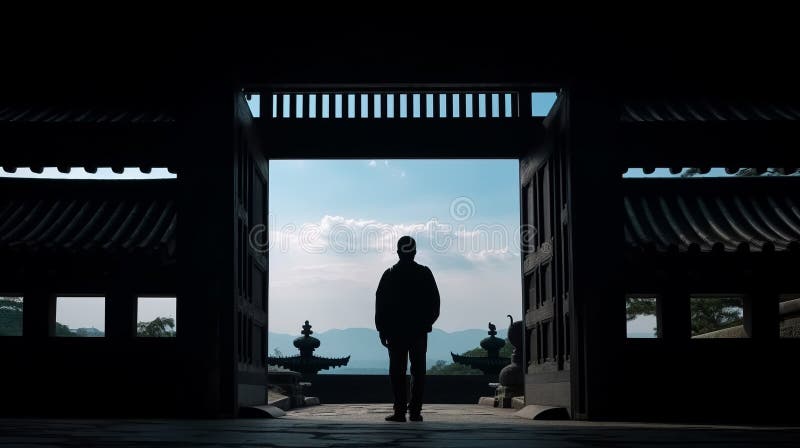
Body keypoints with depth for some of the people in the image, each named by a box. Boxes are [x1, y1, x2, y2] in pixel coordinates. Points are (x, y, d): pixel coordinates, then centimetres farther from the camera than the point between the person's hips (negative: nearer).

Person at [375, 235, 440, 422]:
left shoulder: (389, 275, -1)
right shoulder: (425, 273, 1)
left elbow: (380, 305, 0)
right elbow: (434, 303, 4)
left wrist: (382, 330, 6)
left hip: (395, 330, -1)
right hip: (419, 330, 1)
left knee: (397, 372, 1)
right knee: (418, 371, 5)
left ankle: (400, 411, -2)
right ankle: (415, 411, 2)